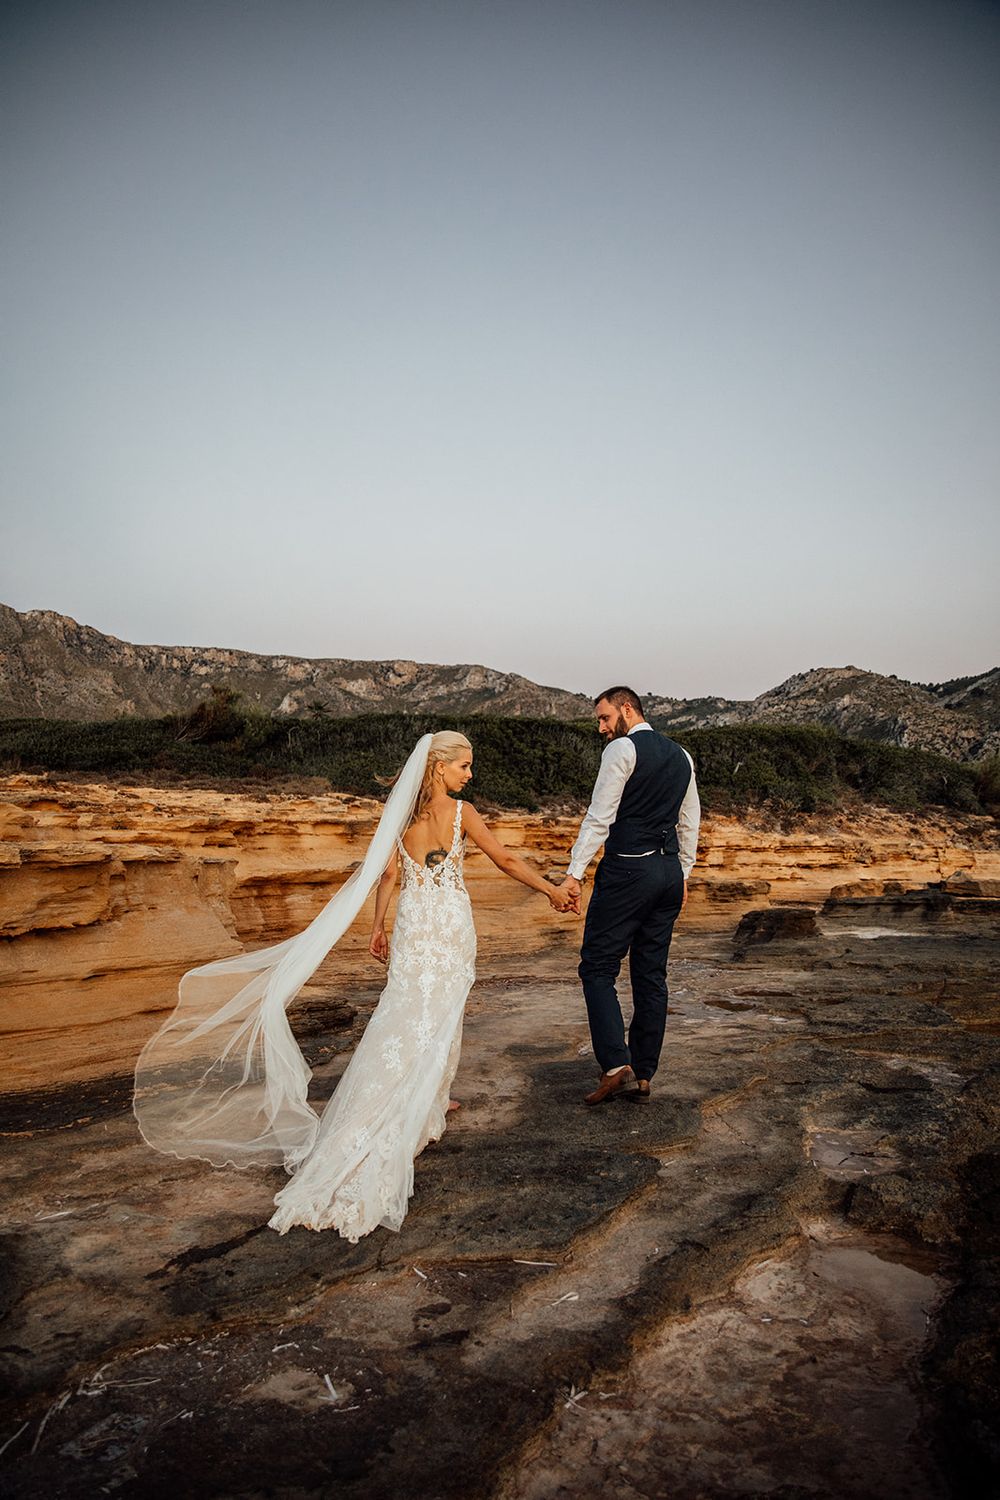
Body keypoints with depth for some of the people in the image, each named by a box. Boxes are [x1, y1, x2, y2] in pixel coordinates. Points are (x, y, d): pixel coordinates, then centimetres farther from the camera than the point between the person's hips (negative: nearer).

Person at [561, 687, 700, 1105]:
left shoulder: (621, 750, -7)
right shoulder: (681, 757, 16)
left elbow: (600, 817, -14)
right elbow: (689, 824, 19)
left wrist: (574, 873, -15)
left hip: (626, 871, -8)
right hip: (670, 873, 8)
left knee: (597, 967, 0)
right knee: (651, 974, 11)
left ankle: (616, 1064, -9)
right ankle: (642, 1076, 16)